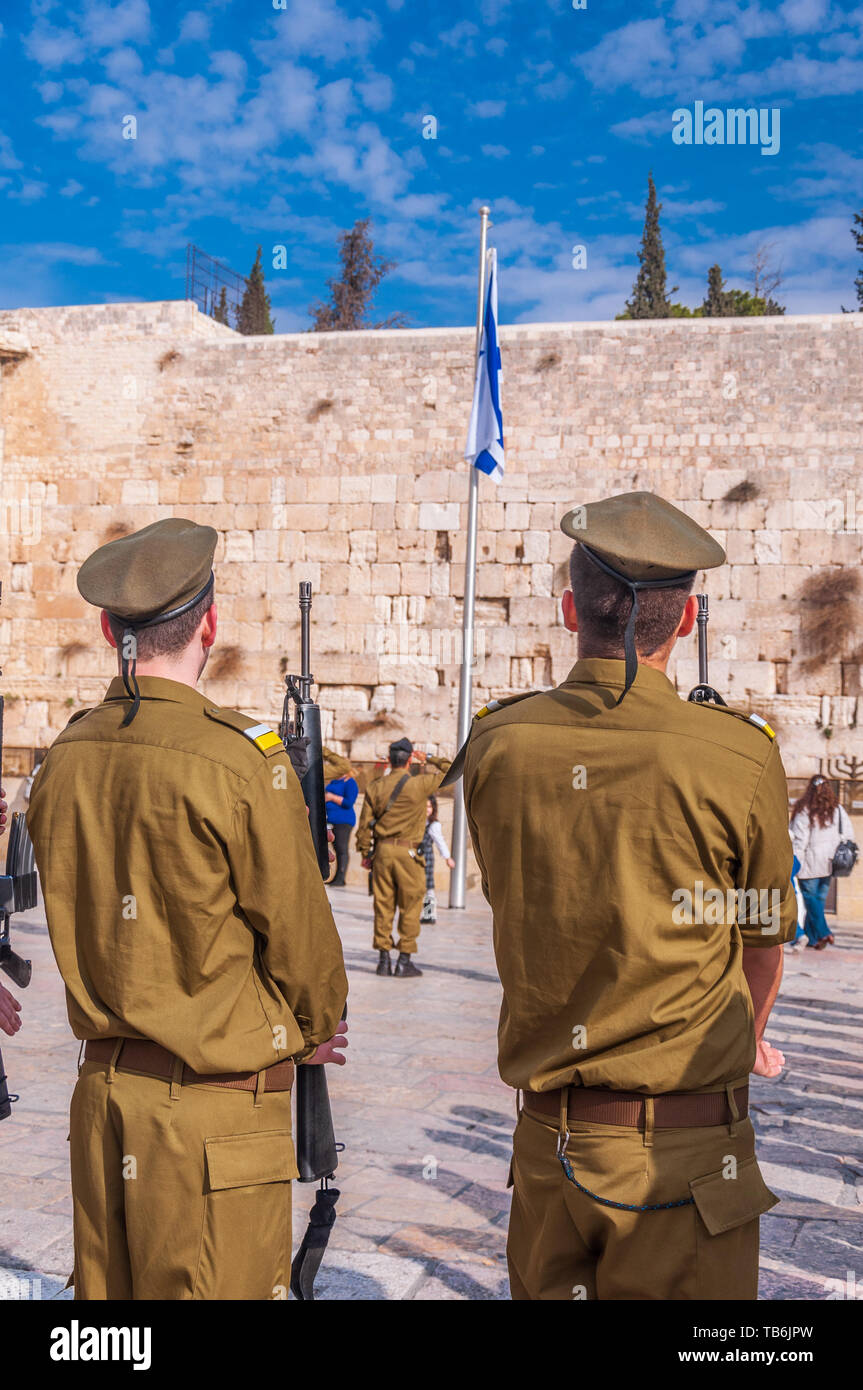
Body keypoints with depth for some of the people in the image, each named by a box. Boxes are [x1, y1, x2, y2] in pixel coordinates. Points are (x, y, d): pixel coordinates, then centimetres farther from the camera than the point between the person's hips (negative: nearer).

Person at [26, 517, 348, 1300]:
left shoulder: (64, 760, 2)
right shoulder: (241, 759, -18)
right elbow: (299, 936, -10)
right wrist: (313, 1028, 13)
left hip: (103, 1093, 6)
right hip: (214, 1106, -6)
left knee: (107, 1286, 17)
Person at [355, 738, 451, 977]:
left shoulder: (375, 786, 5)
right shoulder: (419, 784, -7)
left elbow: (365, 823, 6)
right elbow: (448, 770, 7)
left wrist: (365, 853, 14)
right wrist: (428, 760, 17)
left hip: (382, 850, 4)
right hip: (407, 852, -4)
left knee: (383, 906, 9)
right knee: (410, 907, 4)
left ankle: (383, 958, 11)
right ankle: (405, 961, 5)